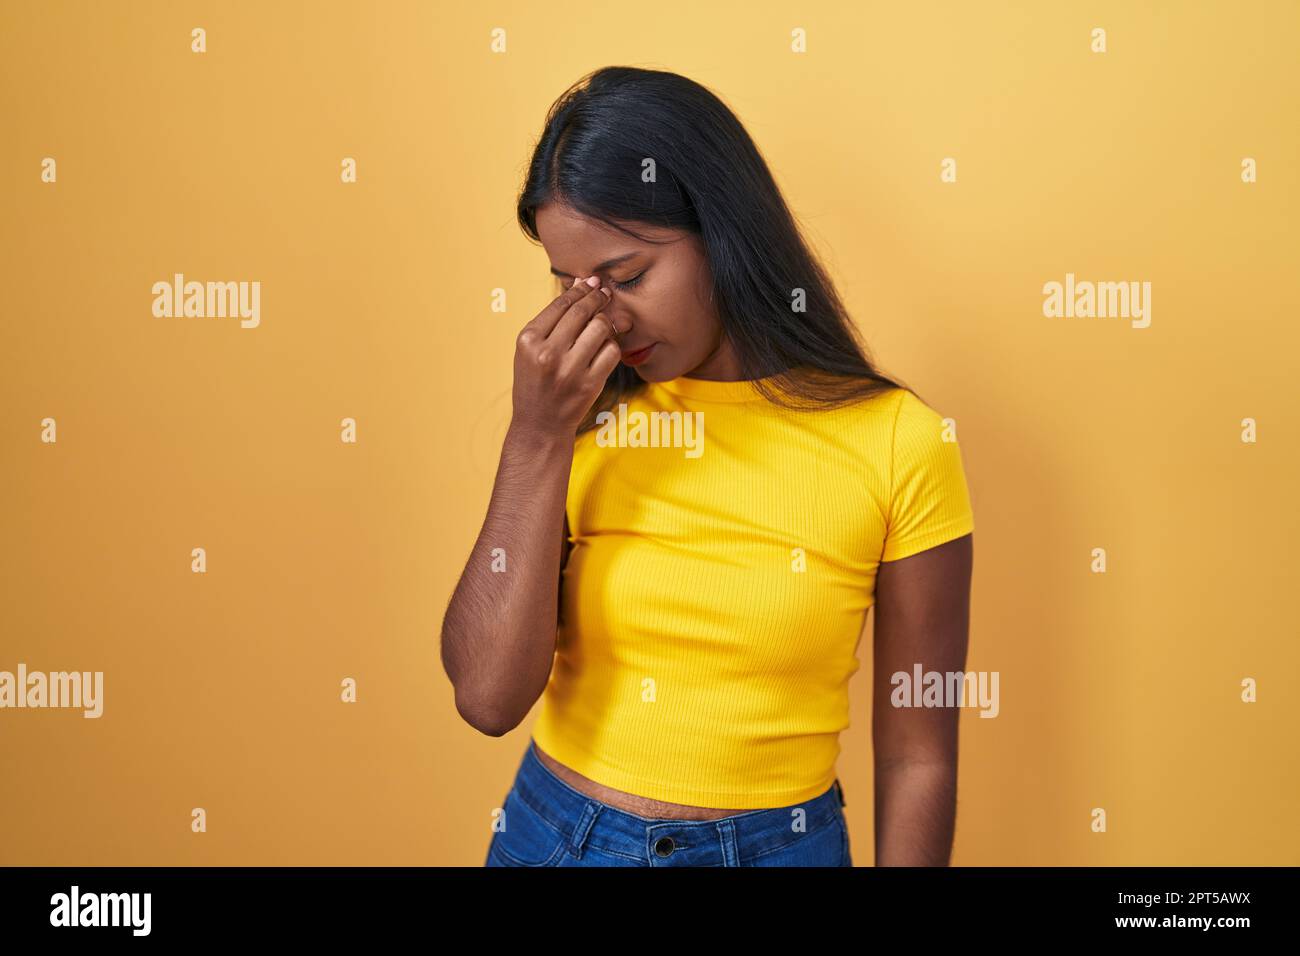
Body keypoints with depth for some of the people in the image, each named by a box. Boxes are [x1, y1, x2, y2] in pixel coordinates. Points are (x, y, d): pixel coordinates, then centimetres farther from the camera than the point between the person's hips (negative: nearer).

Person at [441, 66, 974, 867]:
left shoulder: (898, 445, -15)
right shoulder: (579, 421, -7)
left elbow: (917, 757, -8)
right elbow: (489, 697, -15)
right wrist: (538, 436, -20)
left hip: (780, 843, -1)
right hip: (556, 832, 2)